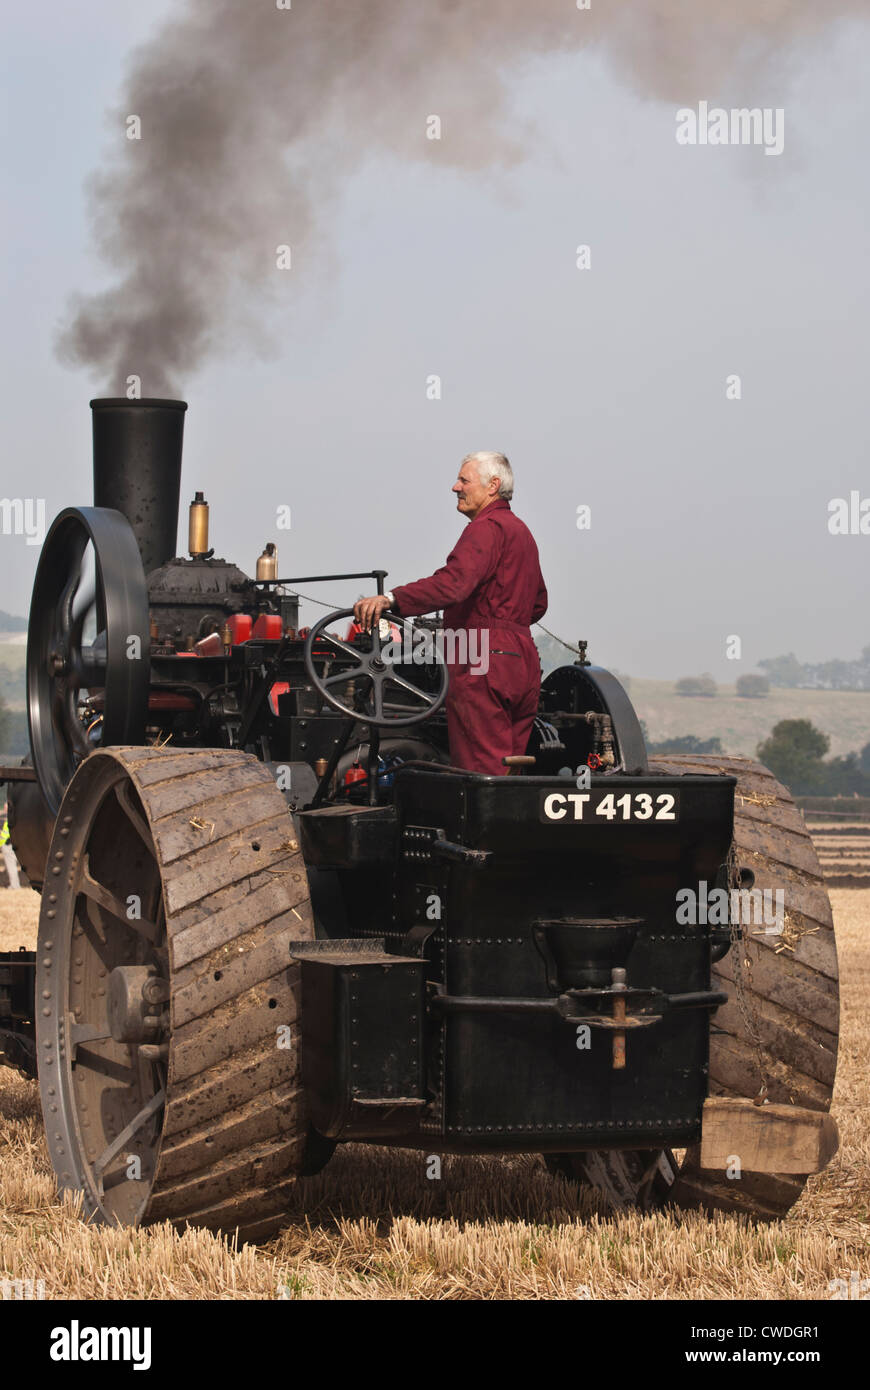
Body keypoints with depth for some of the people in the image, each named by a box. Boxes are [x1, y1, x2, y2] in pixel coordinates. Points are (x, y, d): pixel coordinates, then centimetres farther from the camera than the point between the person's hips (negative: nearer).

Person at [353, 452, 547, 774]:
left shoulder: (486, 527, -10)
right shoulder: (520, 530, 23)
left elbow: (453, 583, -28)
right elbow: (538, 604, 32)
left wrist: (390, 600, -35)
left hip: (484, 664, -10)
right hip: (524, 660, 10)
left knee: (481, 773, -11)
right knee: (509, 772, 11)